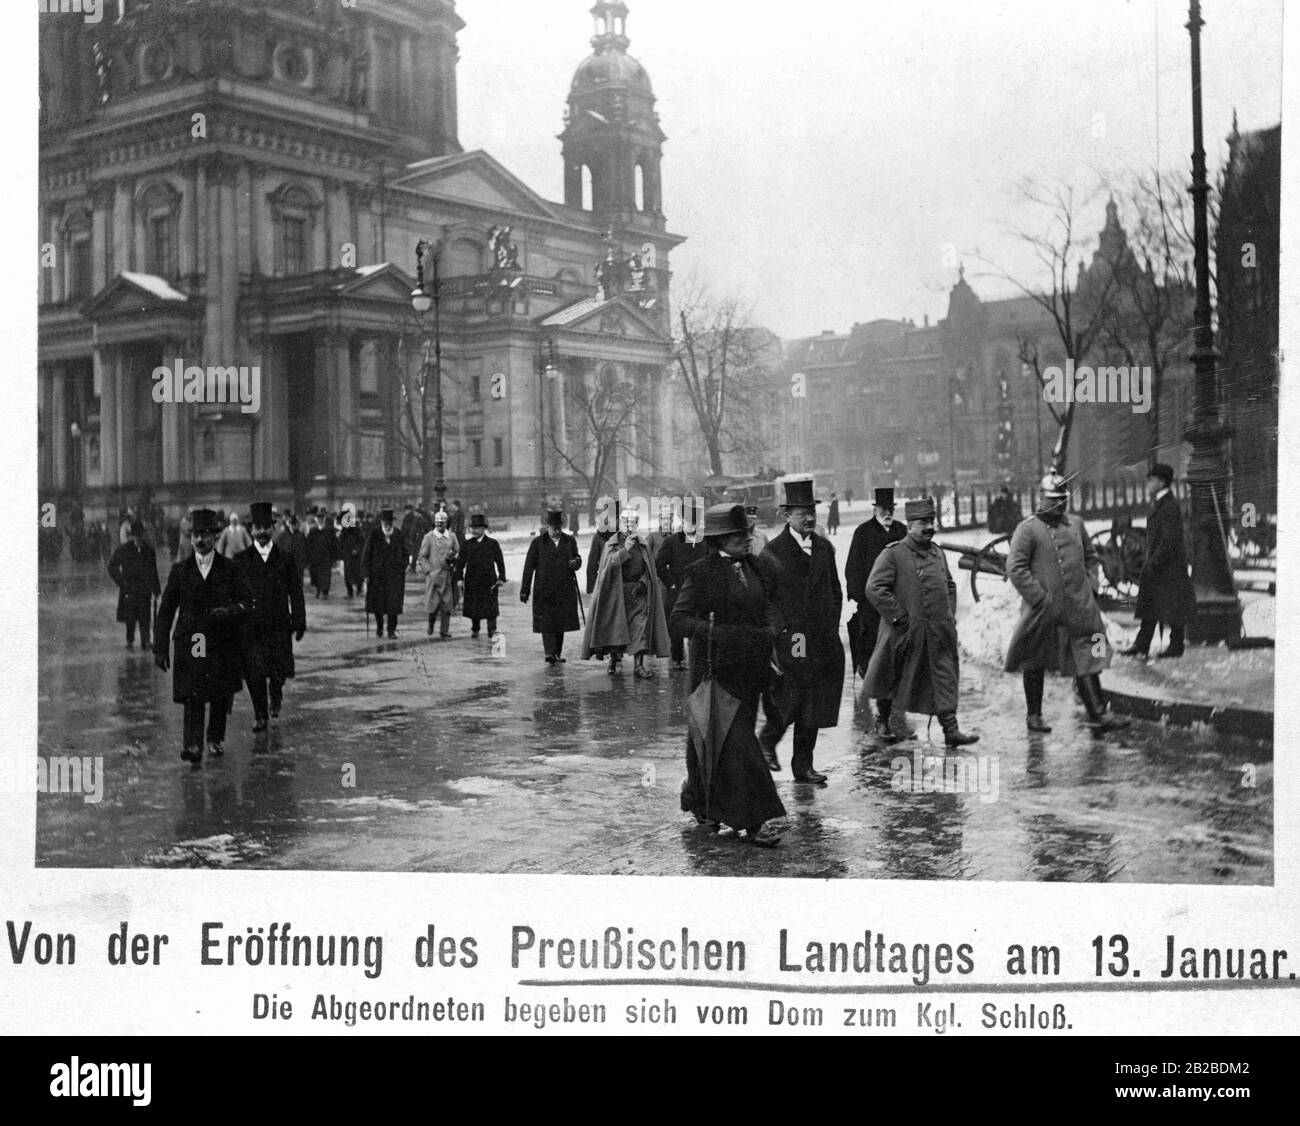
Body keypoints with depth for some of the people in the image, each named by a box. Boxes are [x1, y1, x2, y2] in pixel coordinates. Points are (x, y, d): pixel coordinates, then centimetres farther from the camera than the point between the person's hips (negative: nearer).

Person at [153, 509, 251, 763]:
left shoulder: (229, 570, 5)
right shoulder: (180, 571, 6)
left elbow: (247, 599, 4)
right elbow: (166, 611, 8)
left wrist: (230, 610, -19)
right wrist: (160, 647, 4)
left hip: (223, 644, 1)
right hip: (190, 642, -1)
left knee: (222, 695, 7)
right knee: (192, 695, -12)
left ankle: (216, 738, 27)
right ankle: (193, 745, -16)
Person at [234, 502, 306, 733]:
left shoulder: (285, 558, 7)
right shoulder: (241, 560, 5)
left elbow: (296, 592, 7)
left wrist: (299, 622, 3)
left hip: (279, 624, 0)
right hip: (250, 625, 0)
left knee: (279, 670, -3)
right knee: (254, 672, -3)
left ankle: (276, 694, 31)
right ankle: (260, 715, 12)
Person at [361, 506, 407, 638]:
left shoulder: (398, 535, 1)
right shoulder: (374, 534, -5)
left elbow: (404, 554, 11)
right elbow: (366, 554, -4)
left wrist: (402, 567, -1)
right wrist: (366, 574, -8)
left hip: (394, 575, 0)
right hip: (377, 574, 0)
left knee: (394, 604, -7)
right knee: (377, 603, 9)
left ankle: (392, 629, 2)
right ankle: (379, 628, 28)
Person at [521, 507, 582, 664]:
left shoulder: (570, 541, 9)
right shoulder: (538, 542, 1)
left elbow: (577, 559, 21)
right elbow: (529, 567, 2)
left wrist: (576, 562, -6)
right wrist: (524, 590, -2)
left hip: (565, 590, 3)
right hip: (544, 591, -3)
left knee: (561, 623, 7)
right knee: (546, 622, -10)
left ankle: (557, 654, 16)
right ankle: (549, 653, -16)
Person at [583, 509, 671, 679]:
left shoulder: (643, 545, 10)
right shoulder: (611, 544, 4)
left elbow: (649, 571, 13)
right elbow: (608, 564, -13)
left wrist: (643, 584, 0)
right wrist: (624, 550, -23)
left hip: (639, 593, 1)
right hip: (617, 593, -1)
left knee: (640, 628, -8)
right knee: (615, 628, 2)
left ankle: (639, 666, -11)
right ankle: (615, 660, 19)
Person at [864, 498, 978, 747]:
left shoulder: (937, 552, 12)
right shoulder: (893, 554, -9)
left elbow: (950, 585, 25)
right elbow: (874, 589, -16)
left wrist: (950, 614, 11)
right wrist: (899, 618, -16)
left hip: (939, 634, 5)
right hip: (904, 633, -5)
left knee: (944, 679, -2)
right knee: (890, 679, 10)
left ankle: (950, 730, -3)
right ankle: (882, 722, 29)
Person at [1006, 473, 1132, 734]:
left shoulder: (1076, 524, 11)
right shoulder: (1028, 529, -7)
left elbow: (1091, 557, 23)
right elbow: (1015, 568, -12)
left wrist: (1090, 586, 9)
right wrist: (1039, 598, -16)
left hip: (1079, 609, 4)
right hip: (1042, 611, -4)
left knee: (1087, 660, 0)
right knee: (1035, 663, 8)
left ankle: (1097, 715, 1)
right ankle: (1033, 715, 21)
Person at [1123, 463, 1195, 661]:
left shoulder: (1169, 505, -19)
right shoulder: (1159, 503, 11)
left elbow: (1170, 540, -22)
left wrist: (1154, 563, -19)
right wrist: (1149, 561, 15)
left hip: (1169, 566, -10)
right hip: (1155, 565, 10)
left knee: (1173, 607, 2)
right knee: (1149, 606, 11)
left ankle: (1176, 646, 12)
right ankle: (1142, 646, 15)